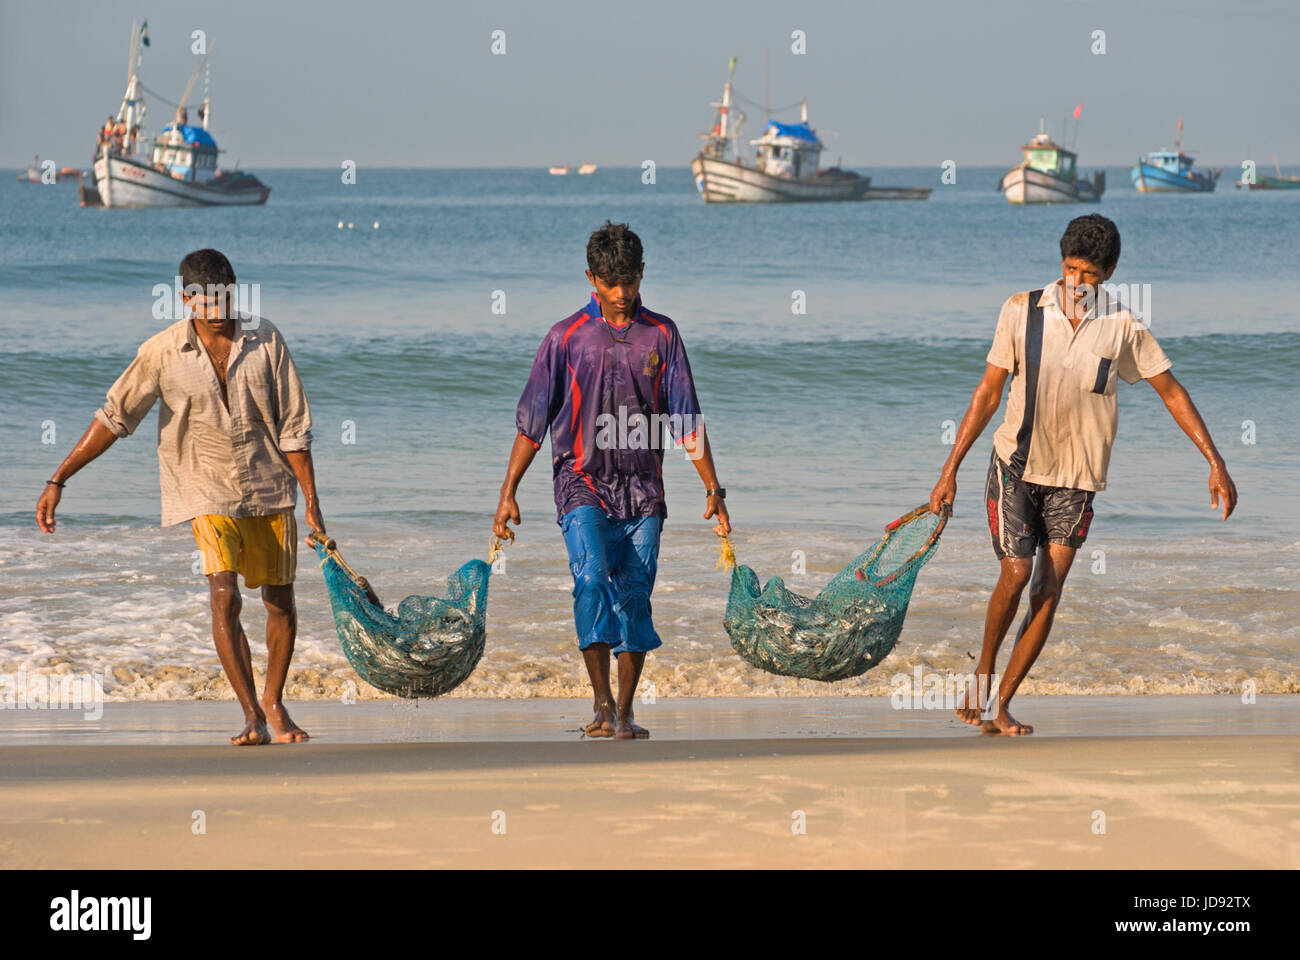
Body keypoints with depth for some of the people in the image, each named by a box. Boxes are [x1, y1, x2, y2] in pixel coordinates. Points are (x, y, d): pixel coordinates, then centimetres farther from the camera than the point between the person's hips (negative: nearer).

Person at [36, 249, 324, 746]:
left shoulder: (265, 339, -6)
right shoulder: (163, 352, -9)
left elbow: (293, 426, -2)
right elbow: (113, 418, -5)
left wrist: (312, 501, -3)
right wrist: (57, 481, -8)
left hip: (270, 490, 2)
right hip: (207, 491, -2)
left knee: (280, 603, 8)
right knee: (224, 597, -18)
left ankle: (274, 703, 29)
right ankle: (252, 715, -11)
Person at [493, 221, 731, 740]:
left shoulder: (661, 335, 7)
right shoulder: (566, 338, 3)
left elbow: (686, 420, 9)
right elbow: (532, 420, 5)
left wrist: (712, 489, 3)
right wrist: (508, 493, 0)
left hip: (641, 488, 2)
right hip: (582, 482, -2)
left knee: (635, 596, -1)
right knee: (593, 576, -22)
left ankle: (625, 713, 8)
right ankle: (601, 703, -20)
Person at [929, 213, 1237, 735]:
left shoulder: (1123, 328, -6)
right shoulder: (1022, 310, -6)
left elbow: (1172, 392, 4)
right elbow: (988, 392, 0)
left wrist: (1216, 464, -1)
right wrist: (950, 469, 0)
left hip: (1075, 480, 1)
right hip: (1016, 466, -1)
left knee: (1049, 591, -3)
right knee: (1016, 573, -14)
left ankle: (1000, 705, 5)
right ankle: (983, 672, 10)